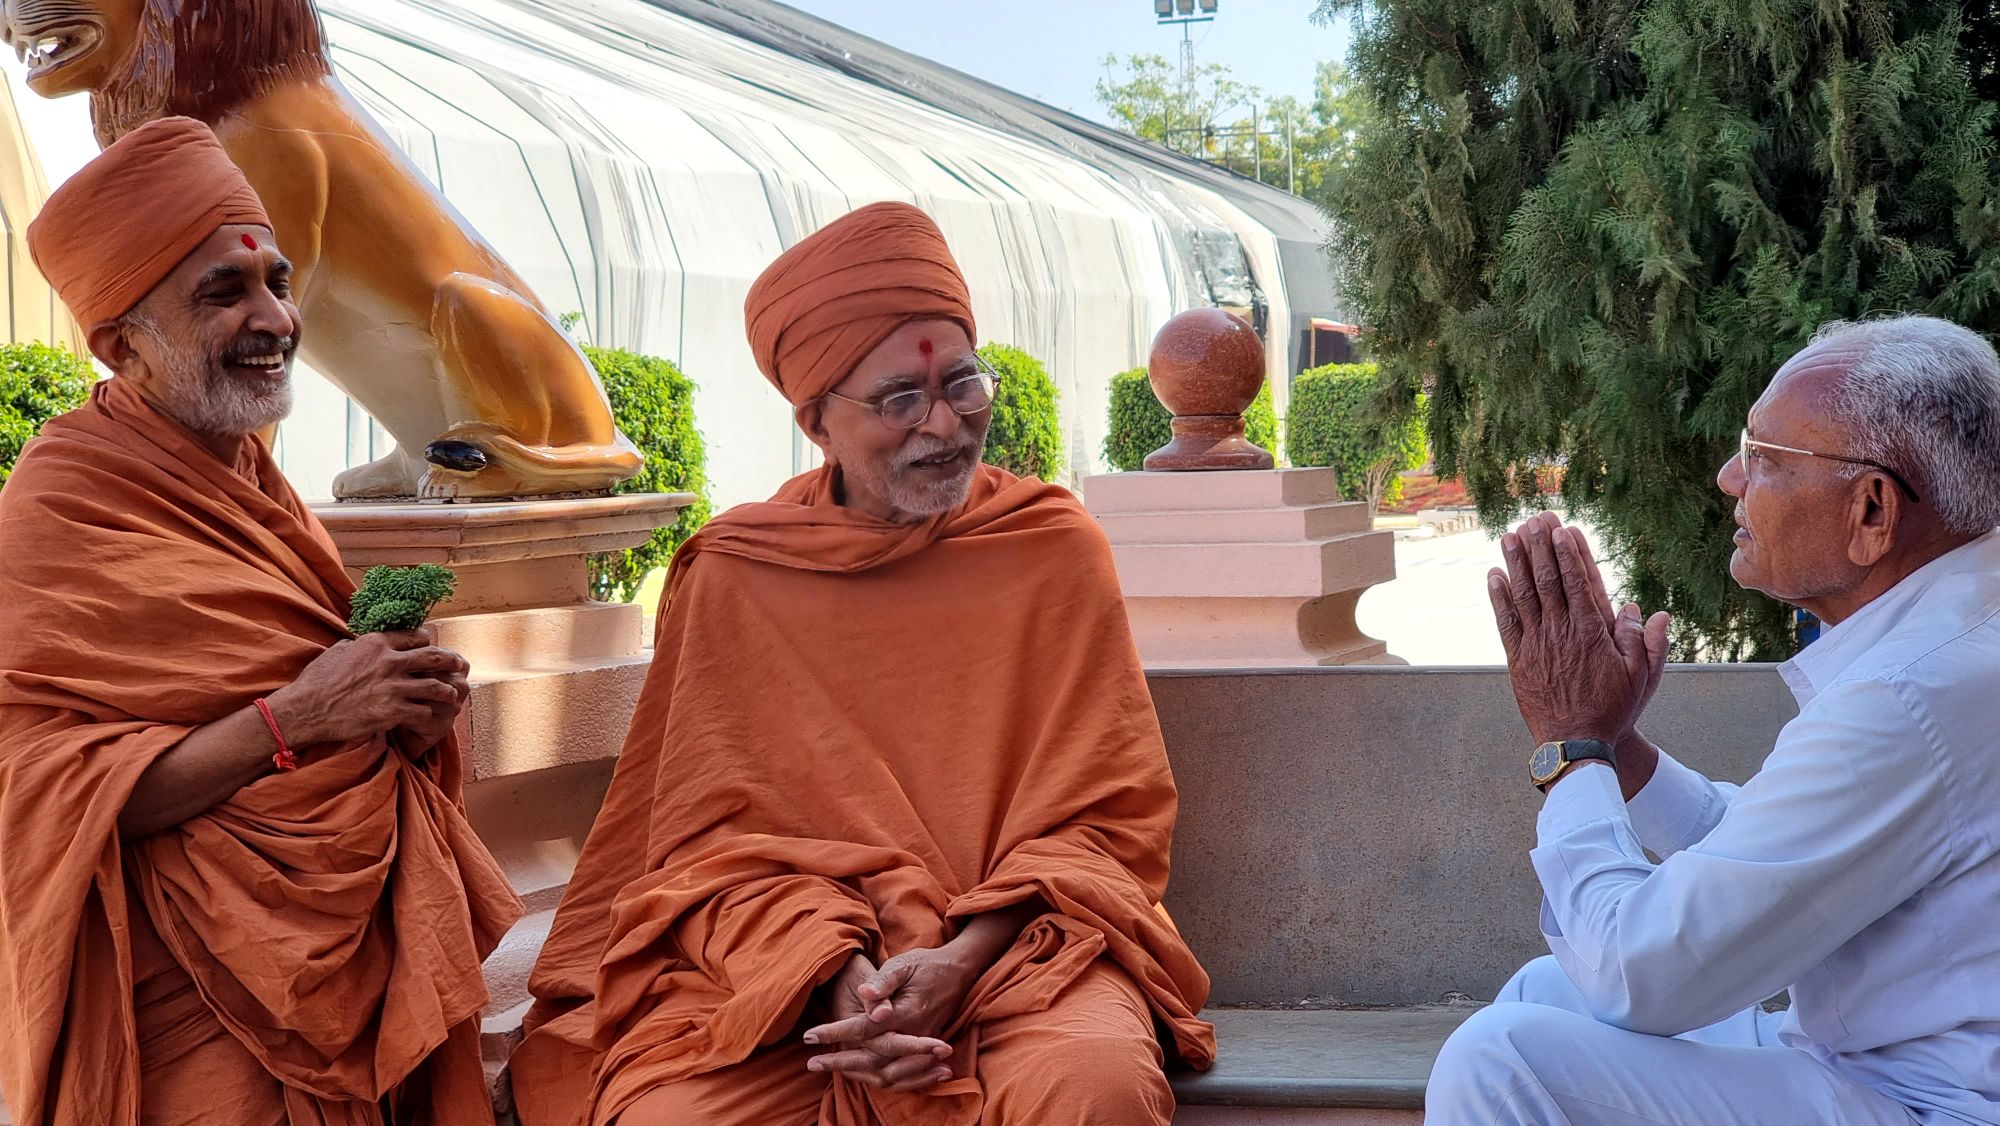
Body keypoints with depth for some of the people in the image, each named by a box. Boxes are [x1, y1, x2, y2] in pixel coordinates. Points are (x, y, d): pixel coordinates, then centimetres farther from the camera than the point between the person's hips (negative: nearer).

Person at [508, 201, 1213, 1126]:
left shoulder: (1056, 550, 5)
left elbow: (1104, 816, 3)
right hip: (783, 958, 1)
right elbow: (718, 836, 4)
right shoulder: (733, 577, 6)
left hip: (1011, 937, 0)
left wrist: (965, 958, -14)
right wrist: (833, 972, -16)